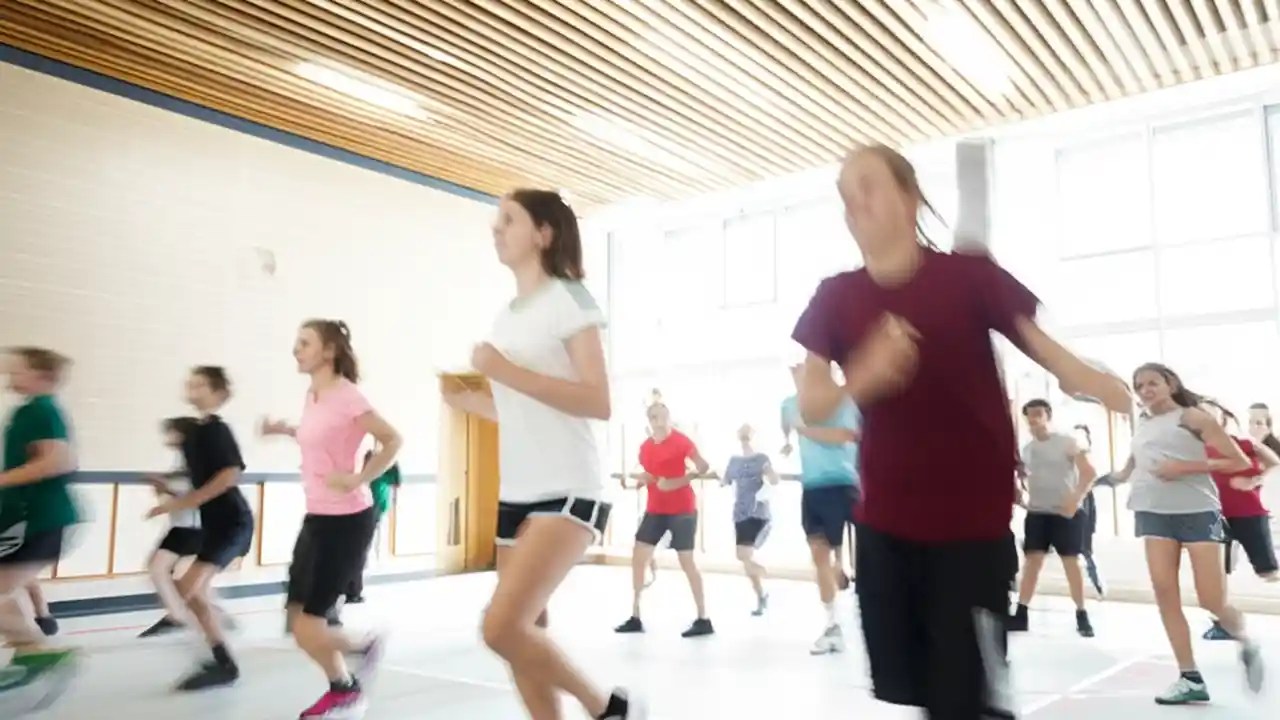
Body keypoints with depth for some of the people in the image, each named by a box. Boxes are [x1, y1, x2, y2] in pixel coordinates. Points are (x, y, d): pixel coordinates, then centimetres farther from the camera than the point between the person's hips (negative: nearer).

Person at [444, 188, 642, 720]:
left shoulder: (568, 299, -7)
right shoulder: (506, 316, 15)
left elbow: (598, 403, -17)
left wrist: (508, 373, -20)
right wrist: (467, 400, 6)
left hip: (569, 491, -8)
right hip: (516, 494, 8)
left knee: (502, 627, -18)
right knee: (525, 638, 8)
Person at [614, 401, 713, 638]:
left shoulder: (681, 440, -10)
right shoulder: (645, 446, 8)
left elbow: (703, 467, -16)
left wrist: (677, 482, -25)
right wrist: (640, 479, -4)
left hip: (681, 509, -6)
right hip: (655, 509, 6)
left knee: (687, 561, -4)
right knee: (638, 558, 3)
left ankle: (703, 620, 7)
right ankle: (635, 618, 13)